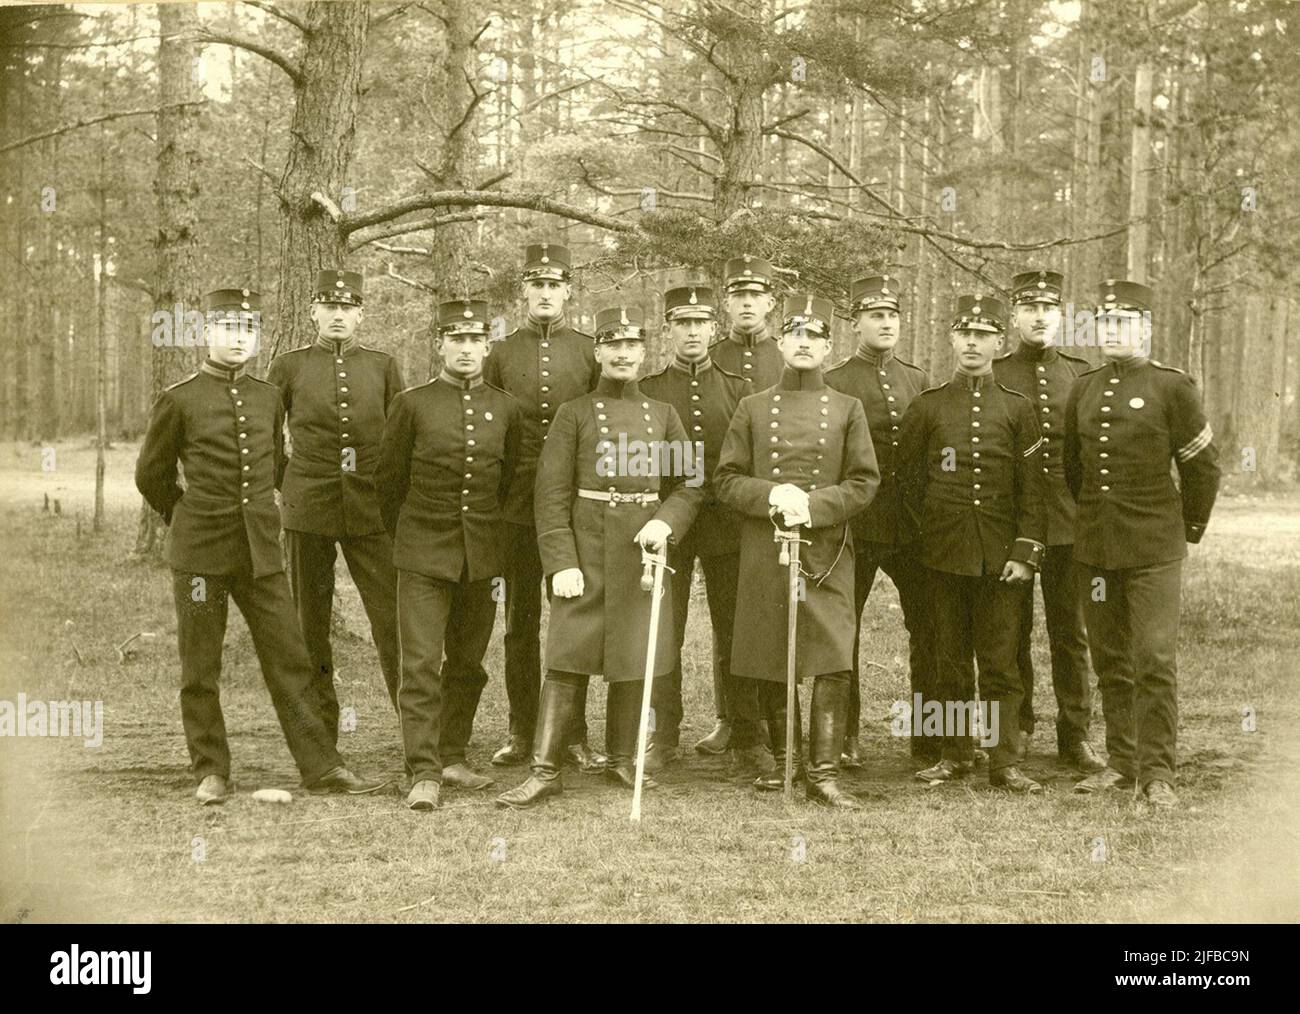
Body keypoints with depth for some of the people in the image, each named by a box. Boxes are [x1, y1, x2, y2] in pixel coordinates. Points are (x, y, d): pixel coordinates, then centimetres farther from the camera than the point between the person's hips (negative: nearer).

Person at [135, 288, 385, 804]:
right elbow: (152, 476, 7)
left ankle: (322, 766, 7)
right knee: (200, 669, 4)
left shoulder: (268, 398, 9)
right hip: (200, 554, -3)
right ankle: (211, 773, 14)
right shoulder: (178, 400, -3)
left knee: (290, 662, 3)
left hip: (261, 551, 3)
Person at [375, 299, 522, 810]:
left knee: (467, 664, 11)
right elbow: (389, 479, 6)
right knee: (421, 663, -9)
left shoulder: (507, 410, 5)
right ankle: (424, 774, -9)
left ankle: (453, 757, 23)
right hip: (423, 555, -3)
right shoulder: (412, 404, -3)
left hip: (483, 557, 3)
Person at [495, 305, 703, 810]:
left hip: (644, 549, 3)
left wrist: (665, 522, -10)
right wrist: (562, 563, -12)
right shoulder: (574, 413, 2)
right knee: (568, 656, -6)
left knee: (635, 656, 8)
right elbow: (552, 493, -3)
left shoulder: (663, 414, 10)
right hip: (587, 550, -3)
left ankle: (622, 758, 22)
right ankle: (545, 770, -4)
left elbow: (691, 484, 10)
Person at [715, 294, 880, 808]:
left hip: (827, 553, -1)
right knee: (767, 664, 6)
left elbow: (864, 482, 3)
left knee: (833, 662, -10)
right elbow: (727, 479, 5)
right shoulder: (753, 408, 8)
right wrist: (772, 495, -13)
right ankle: (783, 759, 23)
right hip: (764, 553, 1)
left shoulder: (847, 409, 6)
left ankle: (824, 771, -6)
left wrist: (813, 504, -13)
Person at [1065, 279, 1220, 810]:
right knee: (1110, 662, 9)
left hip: (1154, 548, -4)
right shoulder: (1083, 390, 8)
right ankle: (1121, 763, 18)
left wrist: (1190, 529, 10)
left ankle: (1157, 774, -2)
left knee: (1154, 661, -7)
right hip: (1094, 547, 5)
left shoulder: (1171, 387, -5)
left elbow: (1202, 466, 3)